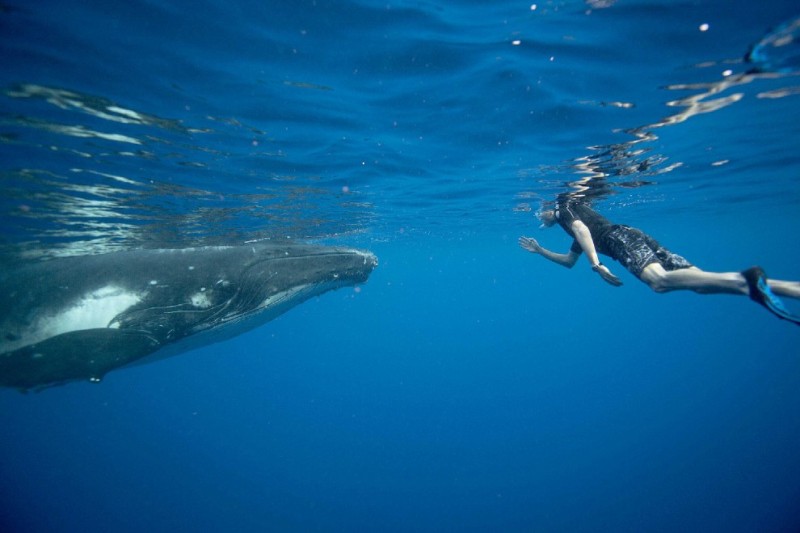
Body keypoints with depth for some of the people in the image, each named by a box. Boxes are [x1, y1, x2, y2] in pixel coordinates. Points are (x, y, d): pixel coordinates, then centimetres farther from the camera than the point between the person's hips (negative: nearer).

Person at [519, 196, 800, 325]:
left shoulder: (565, 207, 9)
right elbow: (569, 261, 42)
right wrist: (539, 249, 42)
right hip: (635, 238, 8)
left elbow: (582, 228, -14)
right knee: (700, 280, -3)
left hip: (621, 238, -8)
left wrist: (596, 264, -25)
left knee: (660, 280, -34)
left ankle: (746, 278, -41)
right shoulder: (576, 228, 35)